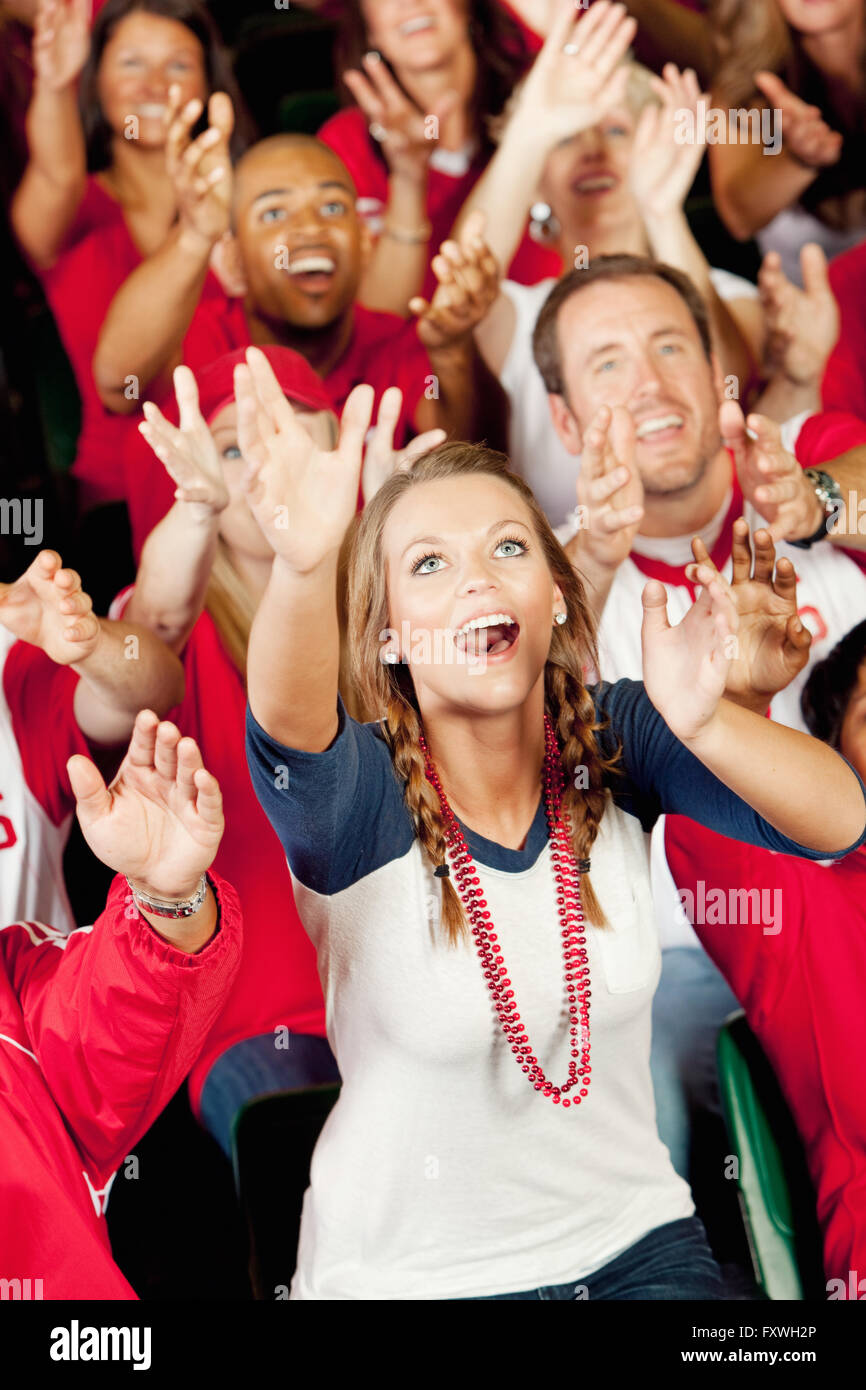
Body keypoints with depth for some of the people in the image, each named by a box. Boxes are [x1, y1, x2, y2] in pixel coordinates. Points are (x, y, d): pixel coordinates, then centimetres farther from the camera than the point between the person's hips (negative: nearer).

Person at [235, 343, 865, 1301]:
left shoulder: (613, 747, -6)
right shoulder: (360, 796, -17)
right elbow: (291, 723, -40)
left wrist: (702, 723, -36)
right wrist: (303, 564, -61)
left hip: (631, 1241, 0)